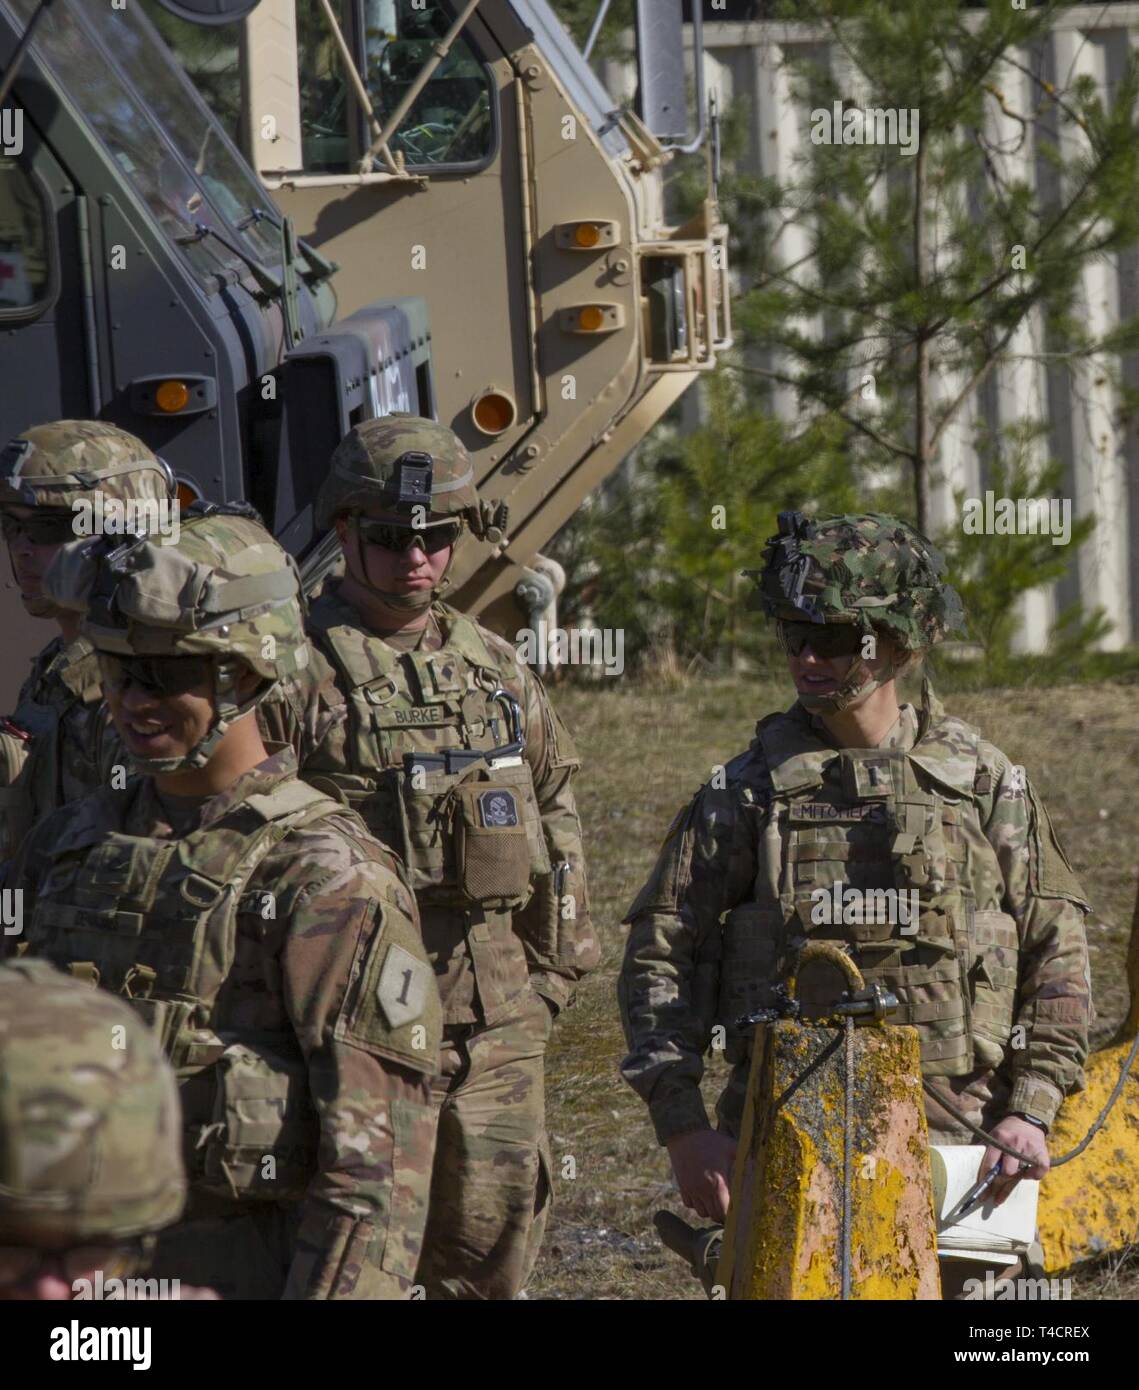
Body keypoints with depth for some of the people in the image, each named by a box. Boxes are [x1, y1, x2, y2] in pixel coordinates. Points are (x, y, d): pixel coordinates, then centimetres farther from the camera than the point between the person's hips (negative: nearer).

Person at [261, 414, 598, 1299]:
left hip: (500, 1027, 6)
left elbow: (557, 815, 21)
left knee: (491, 1256, 9)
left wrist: (551, 975, 15)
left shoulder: (498, 670, 13)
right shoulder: (297, 674, -6)